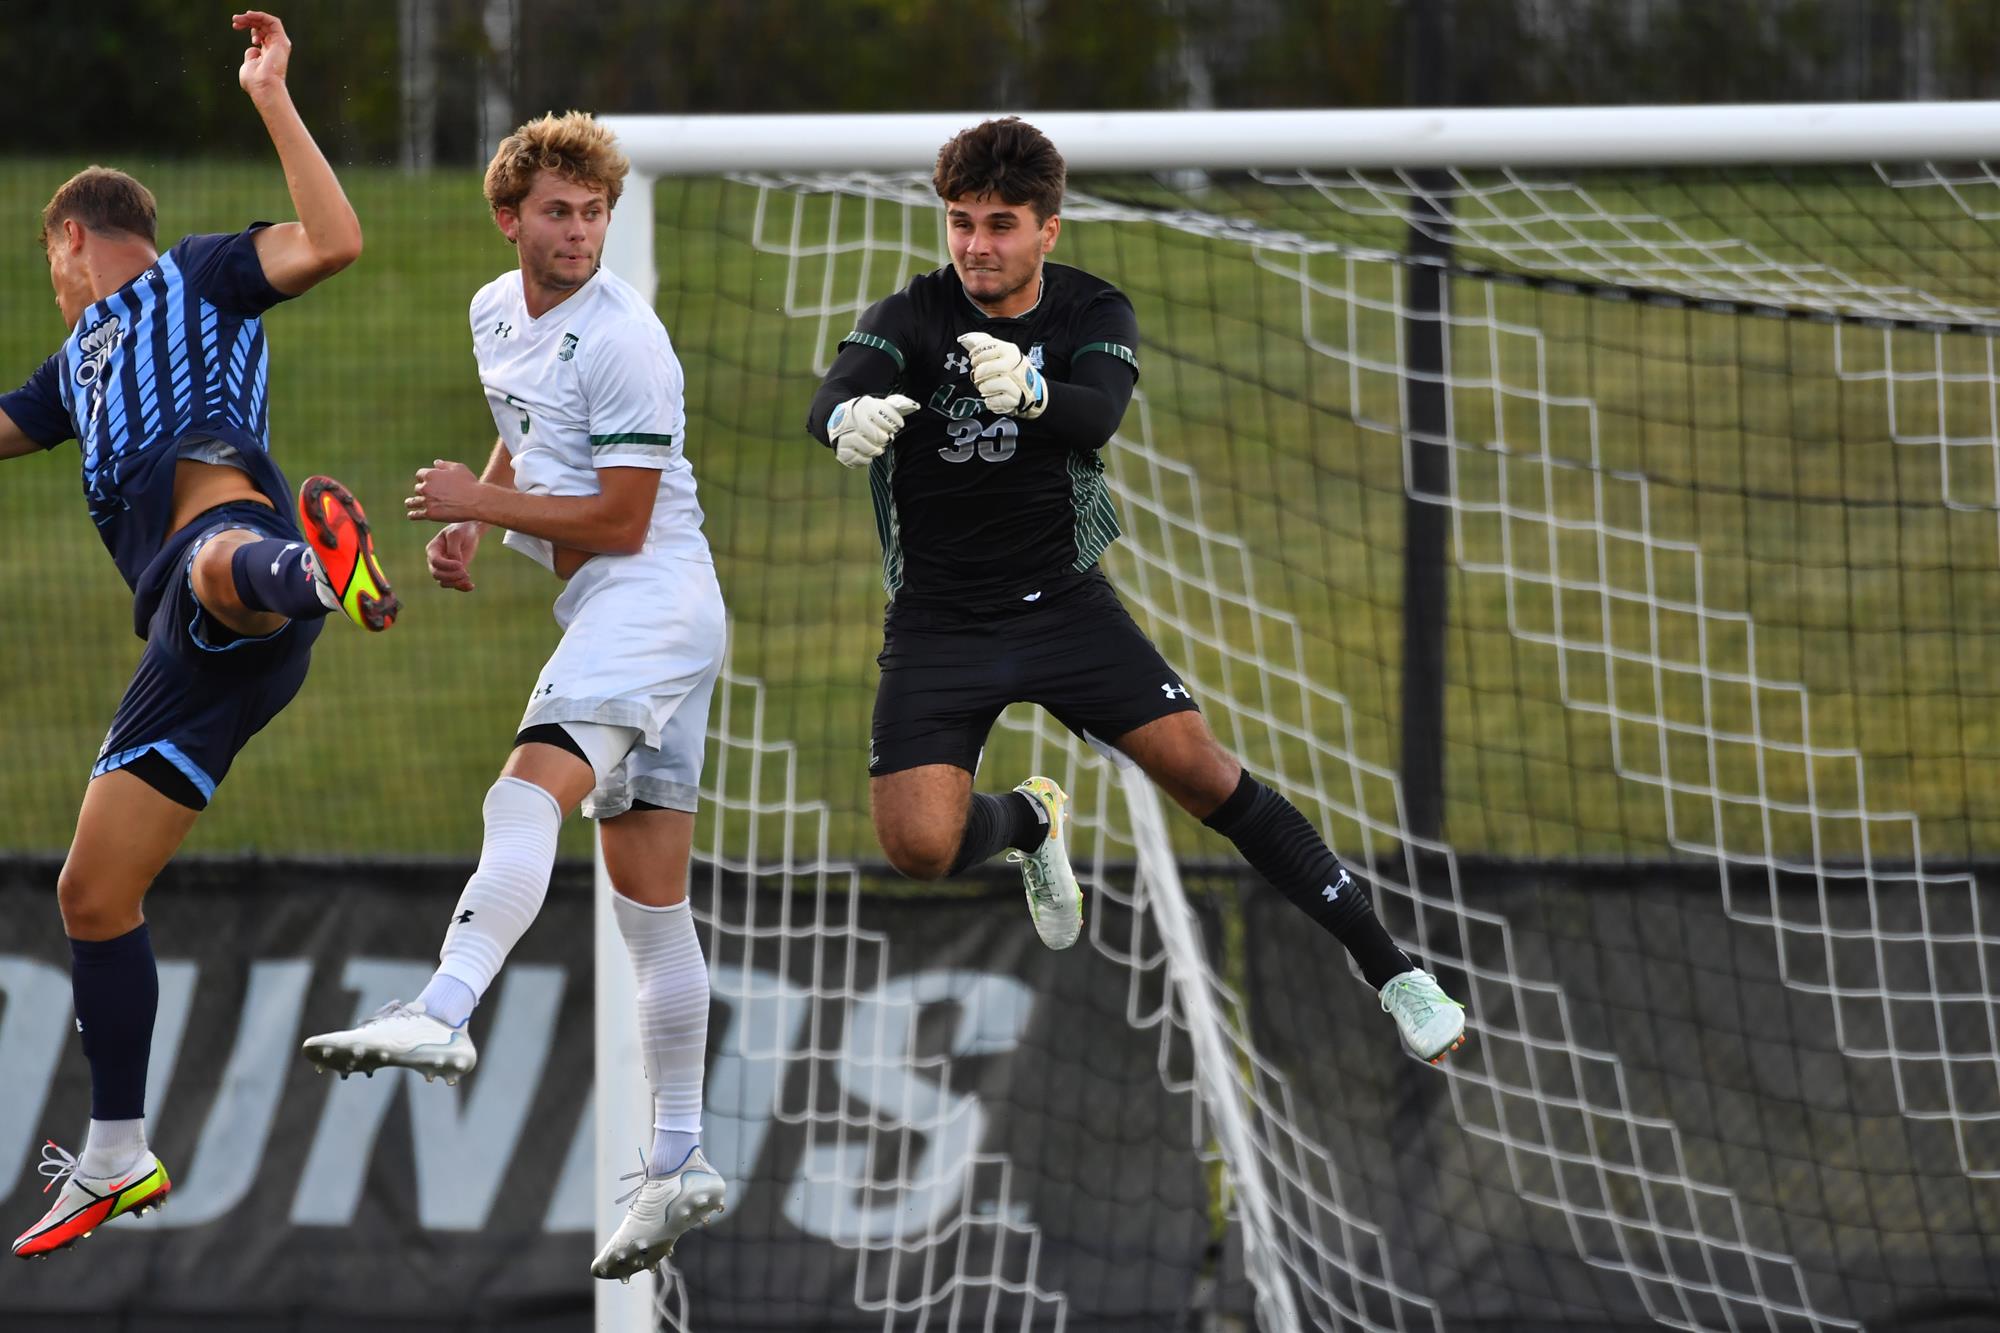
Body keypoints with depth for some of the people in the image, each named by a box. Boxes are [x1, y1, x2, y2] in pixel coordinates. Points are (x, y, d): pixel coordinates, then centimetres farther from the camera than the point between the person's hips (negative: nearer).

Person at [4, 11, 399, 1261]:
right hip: (188, 646, 8)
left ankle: (324, 573, -84)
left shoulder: (192, 277, 18)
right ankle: (117, 1162, 15)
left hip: (221, 517, -8)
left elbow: (334, 240, 2)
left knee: (224, 564, -48)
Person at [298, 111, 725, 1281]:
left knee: (531, 789, -31)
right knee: (651, 897, 10)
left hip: (651, 599, -10)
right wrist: (471, 523, 14)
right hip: (603, 614, 10)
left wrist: (481, 503, -9)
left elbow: (620, 522, -15)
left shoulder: (624, 341, -14)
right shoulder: (497, 313, 14)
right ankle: (681, 1164, 14)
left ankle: (441, 1014, -51)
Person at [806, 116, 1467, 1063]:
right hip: (938, 622, -1)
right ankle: (1029, 820, 22)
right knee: (919, 845, -16)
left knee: (1202, 770, -13)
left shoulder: (1094, 314, -6)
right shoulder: (909, 319, -10)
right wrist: (851, 421, -56)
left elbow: (1097, 416, -28)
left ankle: (1389, 970, -5)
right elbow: (830, 400, -30)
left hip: (1063, 600, 1)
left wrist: (1028, 392, -52)